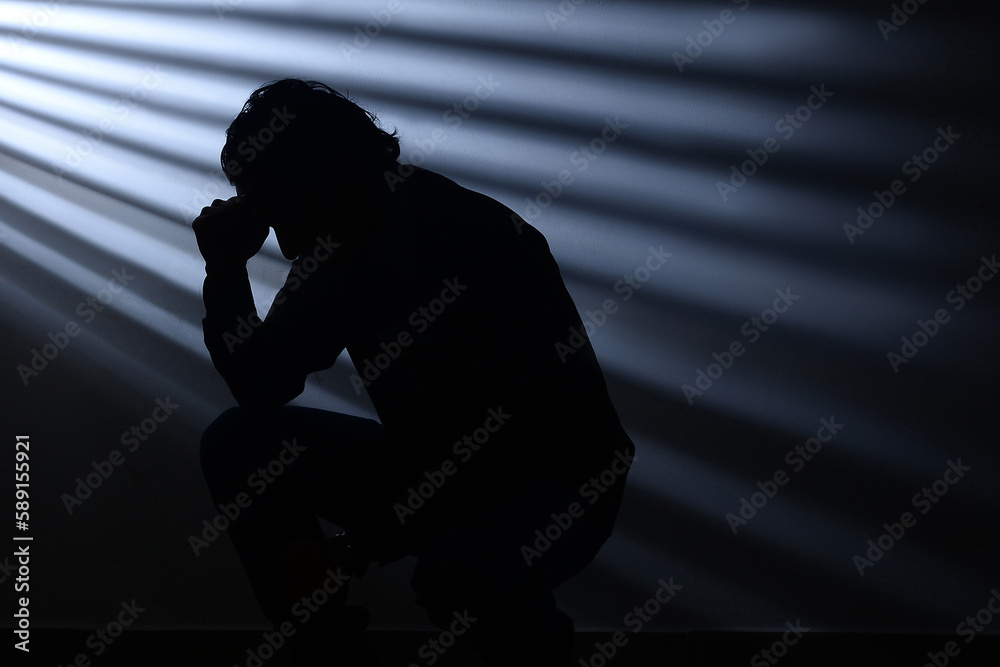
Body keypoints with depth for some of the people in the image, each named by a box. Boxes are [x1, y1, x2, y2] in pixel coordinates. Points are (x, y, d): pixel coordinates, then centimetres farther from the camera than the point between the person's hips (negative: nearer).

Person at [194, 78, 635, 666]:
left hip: (556, 480, -7)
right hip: (430, 467, 7)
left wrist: (355, 549, -29)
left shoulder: (484, 244, -26)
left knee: (459, 570, -39)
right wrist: (226, 270, -12)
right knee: (236, 443, -4)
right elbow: (263, 391, 1)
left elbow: (496, 447, -29)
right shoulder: (337, 251, -3)